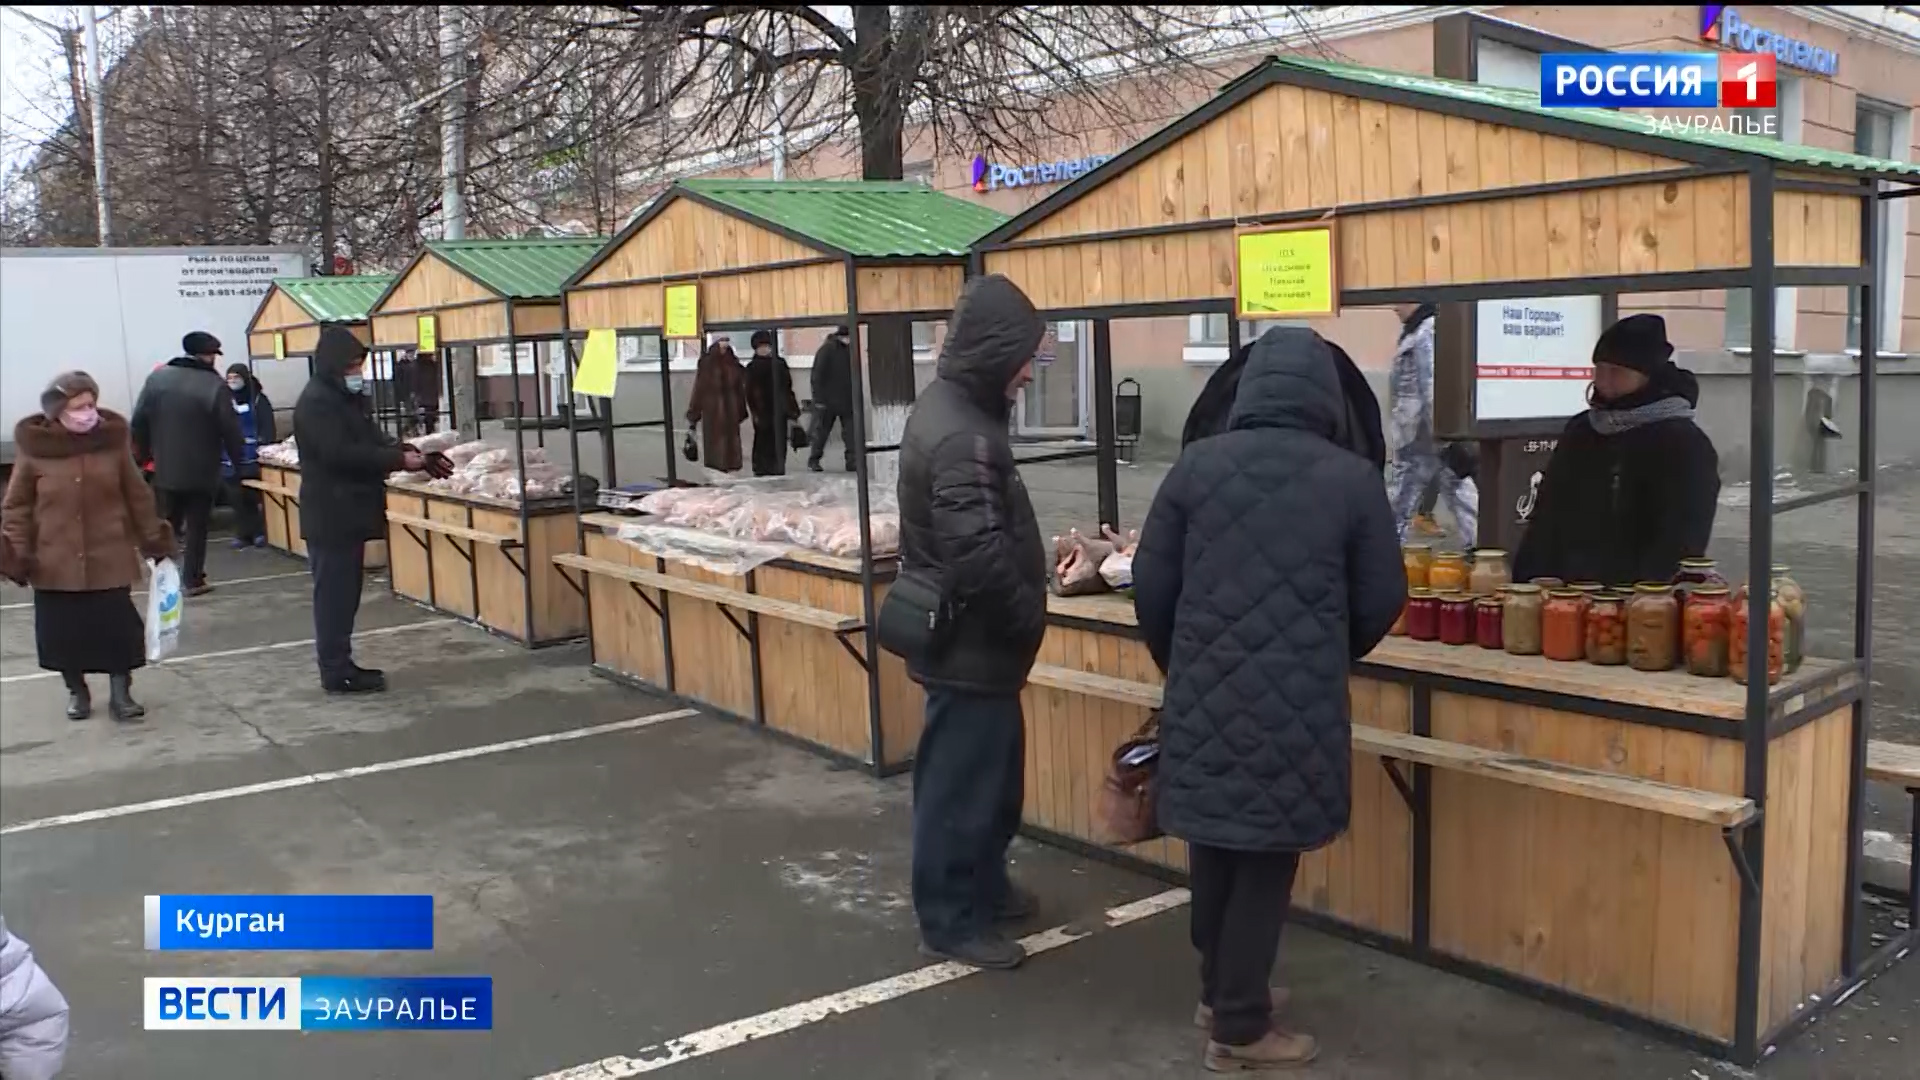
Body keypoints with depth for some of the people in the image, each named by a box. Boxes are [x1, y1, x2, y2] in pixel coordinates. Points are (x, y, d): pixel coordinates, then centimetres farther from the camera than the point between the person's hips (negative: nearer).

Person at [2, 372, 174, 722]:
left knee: (119, 628, 2)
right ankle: (76, 691, 28)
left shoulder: (113, 440, -4)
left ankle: (121, 693, 15)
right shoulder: (34, 449, -7)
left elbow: (138, 496, 4)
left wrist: (154, 540, 7)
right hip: (55, 562, 0)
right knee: (63, 631, 9)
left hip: (109, 558, 0)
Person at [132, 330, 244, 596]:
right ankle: (193, 579, 7)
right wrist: (237, 456, 3)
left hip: (166, 469, 4)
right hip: (202, 471, -3)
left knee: (165, 526, 15)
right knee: (197, 527, 6)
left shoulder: (157, 378, 1)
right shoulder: (215, 385, -14)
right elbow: (229, 429, -12)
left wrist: (144, 452, 16)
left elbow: (139, 421, 4)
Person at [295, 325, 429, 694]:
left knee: (345, 592, 14)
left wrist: (406, 451, -2)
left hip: (349, 511, 10)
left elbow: (371, 436, 18)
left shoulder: (347, 397, 16)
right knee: (334, 594, -5)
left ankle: (341, 664, 21)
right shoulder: (316, 402, -16)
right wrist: (398, 460, -23)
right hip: (331, 515, -10)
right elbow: (340, 454, -25)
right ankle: (336, 673, -1)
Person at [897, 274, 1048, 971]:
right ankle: (950, 921, 17)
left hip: (966, 636, 10)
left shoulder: (949, 407, 9)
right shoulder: (961, 436, -25)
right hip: (971, 643, -10)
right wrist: (1029, 616, -15)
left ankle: (982, 885, 39)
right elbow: (980, 555, -31)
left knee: (991, 775, 23)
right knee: (962, 784, 3)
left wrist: (1022, 603, 11)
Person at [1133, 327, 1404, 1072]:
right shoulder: (1353, 479, -4)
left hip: (1204, 695, 3)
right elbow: (1382, 600, 2)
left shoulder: (1196, 466, 0)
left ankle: (1218, 992, 35)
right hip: (1297, 704, -3)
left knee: (1214, 844, 18)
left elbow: (1150, 585, 2)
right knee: (1267, 858, 9)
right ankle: (1239, 1029, 19)